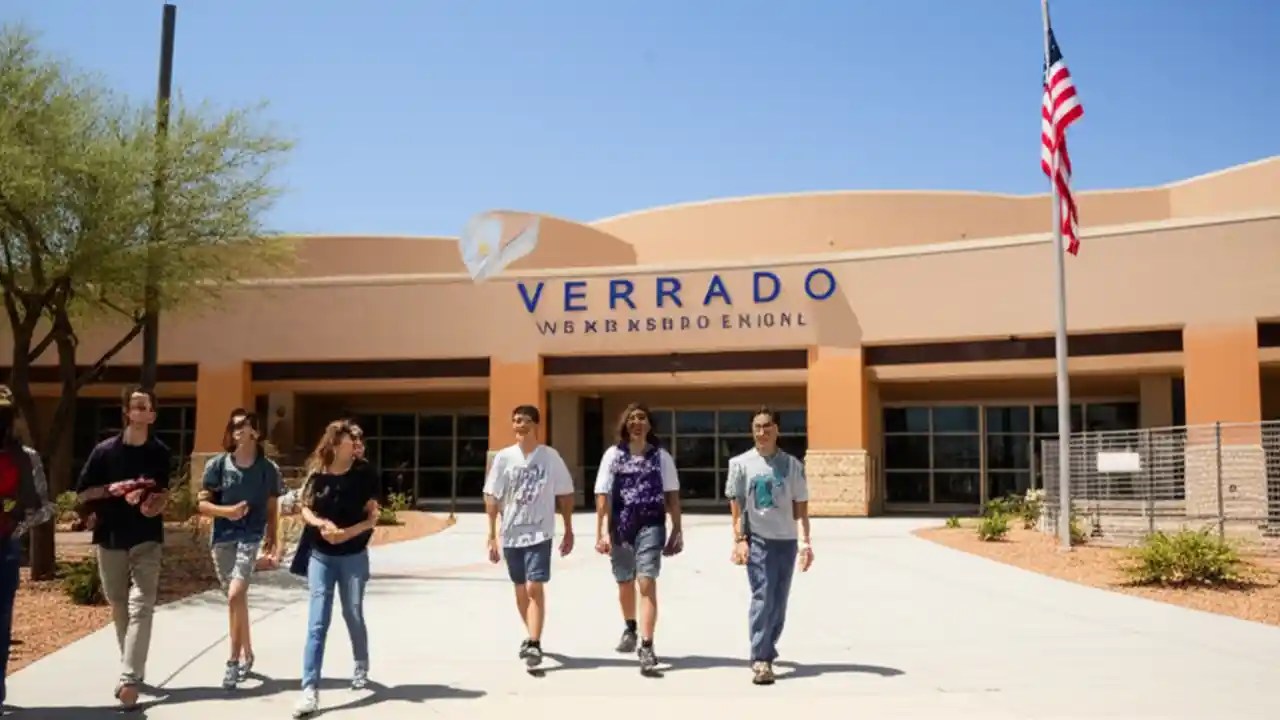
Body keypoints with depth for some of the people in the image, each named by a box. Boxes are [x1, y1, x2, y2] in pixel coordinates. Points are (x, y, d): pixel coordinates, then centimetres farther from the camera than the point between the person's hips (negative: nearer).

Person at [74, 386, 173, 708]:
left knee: (141, 607, -11)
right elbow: (82, 494, 2)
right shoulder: (105, 450, -3)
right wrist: (112, 489, -15)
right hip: (111, 538, 1)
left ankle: (129, 678, -15)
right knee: (119, 606, 12)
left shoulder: (161, 453, -1)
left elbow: (163, 493, 4)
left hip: (147, 539, -1)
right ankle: (133, 666, 29)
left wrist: (155, 503, -18)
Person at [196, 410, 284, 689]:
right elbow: (203, 504, 1)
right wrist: (227, 511, -17)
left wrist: (273, 542, 5)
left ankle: (234, 660, -6)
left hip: (251, 537, -2)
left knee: (235, 595, -18)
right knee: (237, 599, 12)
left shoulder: (268, 469, -1)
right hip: (222, 538, 2)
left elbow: (272, 510, 7)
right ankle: (247, 655, 28)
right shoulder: (217, 464, 0)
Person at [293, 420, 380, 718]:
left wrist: (348, 532, -21)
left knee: (353, 616, 13)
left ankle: (361, 667, 38)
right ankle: (310, 690, -6)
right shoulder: (318, 474, -2)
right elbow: (306, 510, 6)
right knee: (317, 622, -4)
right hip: (321, 556, 1)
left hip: (354, 556, -1)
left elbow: (372, 517, -6)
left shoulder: (362, 474, -7)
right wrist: (321, 523, -15)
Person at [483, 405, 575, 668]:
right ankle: (533, 637, 31)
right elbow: (492, 498, 0)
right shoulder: (504, 457, -2)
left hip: (539, 533, -3)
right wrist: (492, 536, -3)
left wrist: (569, 531, 5)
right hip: (511, 534, 3)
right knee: (521, 590, 14)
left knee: (535, 588, -12)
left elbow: (565, 494, 4)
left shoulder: (550, 456, -4)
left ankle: (534, 644, -11)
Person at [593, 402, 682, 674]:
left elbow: (672, 495, 4)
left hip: (651, 526, -2)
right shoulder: (613, 455, 1)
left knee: (647, 584, -13)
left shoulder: (661, 456, 1)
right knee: (625, 584, 18)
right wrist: (601, 533, -6)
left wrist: (677, 531, 0)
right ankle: (630, 629, 45)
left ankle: (647, 646, -12)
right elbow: (603, 496, -1)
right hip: (621, 527, 2)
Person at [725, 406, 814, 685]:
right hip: (757, 540, -2)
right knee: (762, 597, -10)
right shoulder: (741, 463, 0)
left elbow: (801, 507, 4)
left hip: (786, 540, 3)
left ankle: (767, 650, 23)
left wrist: (806, 542, -5)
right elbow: (736, 506, 2)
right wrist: (739, 540, -6)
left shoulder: (792, 465, 2)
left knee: (779, 601, 8)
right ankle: (760, 659, -8)